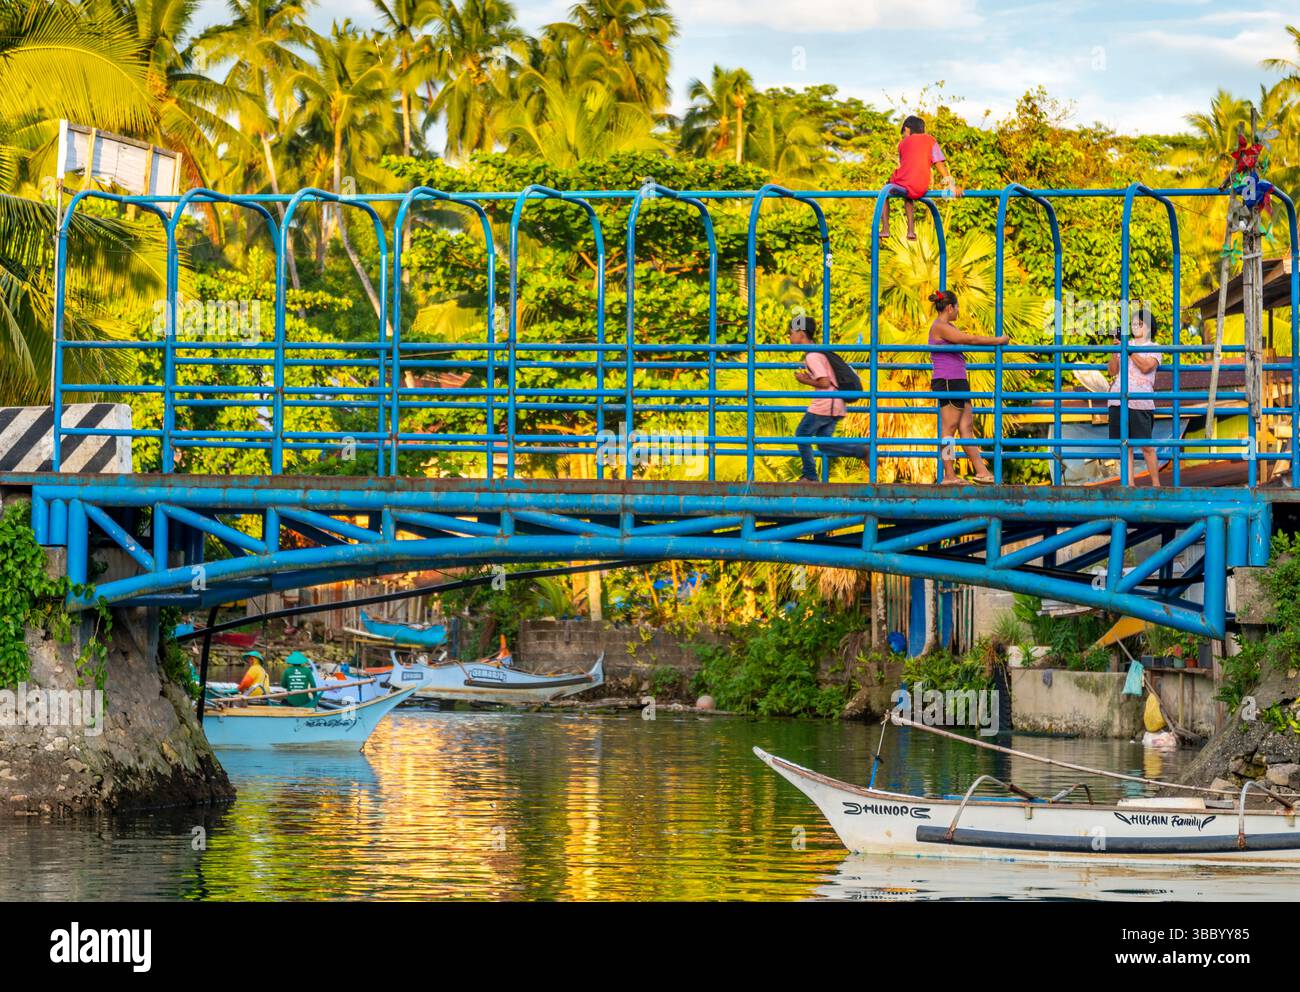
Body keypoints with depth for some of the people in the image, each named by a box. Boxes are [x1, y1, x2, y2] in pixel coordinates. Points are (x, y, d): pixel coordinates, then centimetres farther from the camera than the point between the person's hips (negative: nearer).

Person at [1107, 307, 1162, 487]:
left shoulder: (1154, 348, 7)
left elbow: (1146, 366, -11)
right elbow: (1112, 371, 12)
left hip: (1140, 403, -4)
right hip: (1118, 400, 4)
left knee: (1146, 445, -4)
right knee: (1125, 445, 2)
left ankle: (1156, 484, 1)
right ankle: (1129, 484, 4)